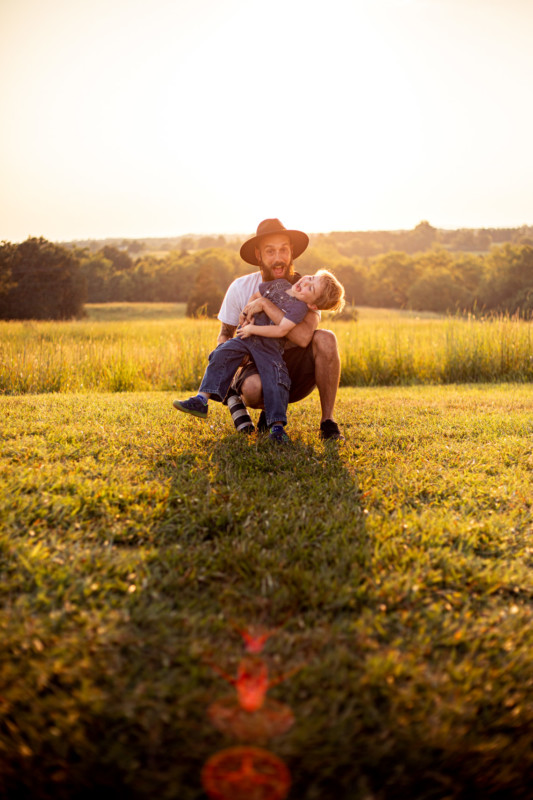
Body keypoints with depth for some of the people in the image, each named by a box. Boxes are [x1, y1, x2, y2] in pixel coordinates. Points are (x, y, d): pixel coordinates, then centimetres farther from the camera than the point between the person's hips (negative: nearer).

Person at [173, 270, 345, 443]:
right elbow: (256, 296, 20)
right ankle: (201, 400, -17)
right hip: (247, 338, 5)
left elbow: (281, 330, -24)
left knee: (274, 382, -19)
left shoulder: (300, 306, -13)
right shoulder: (279, 284, 7)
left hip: (269, 348, -5)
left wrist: (252, 329, -16)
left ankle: (277, 426, -14)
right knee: (221, 355, -12)